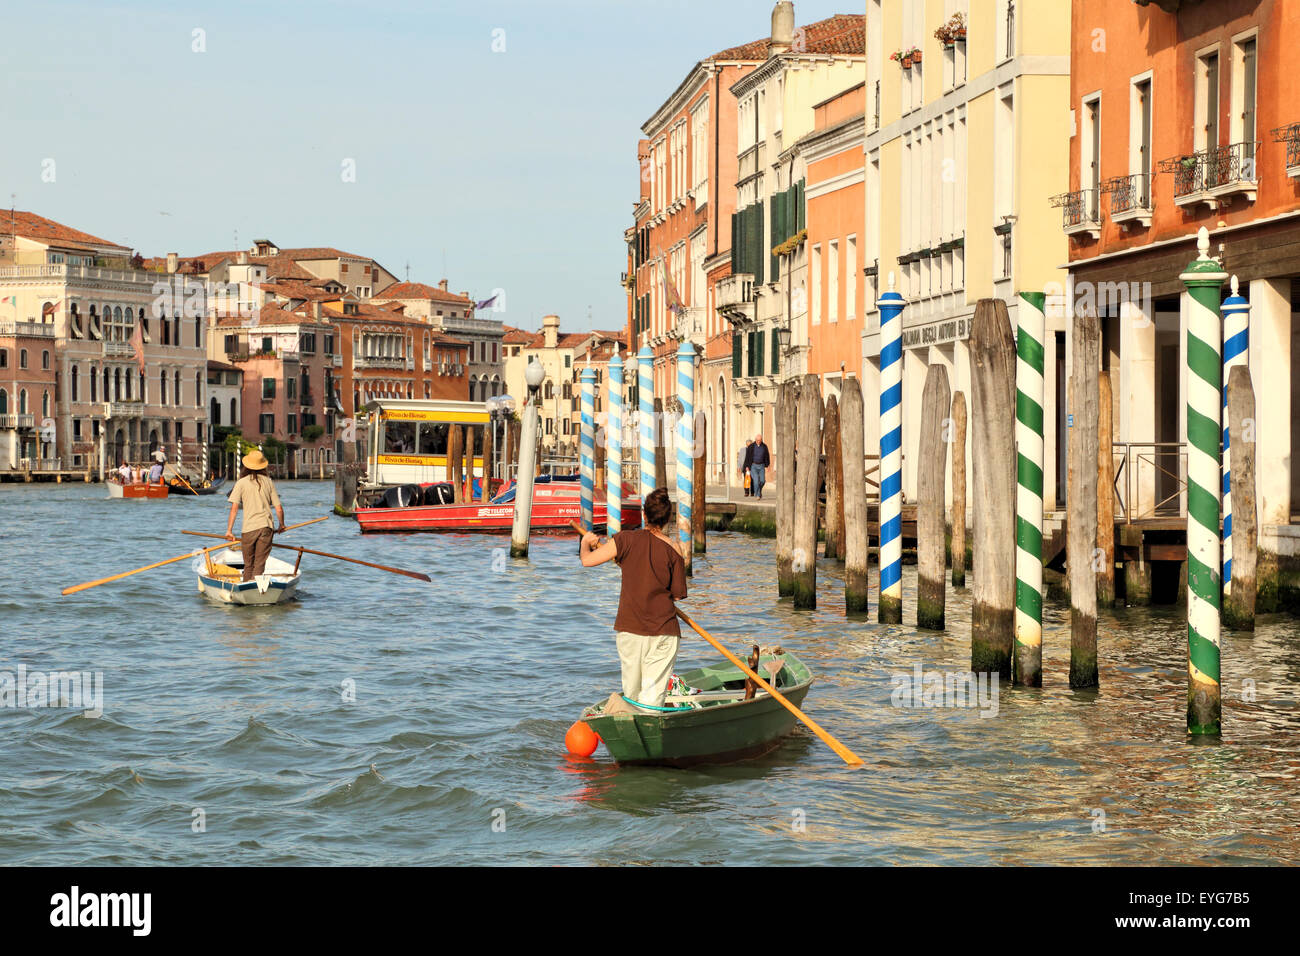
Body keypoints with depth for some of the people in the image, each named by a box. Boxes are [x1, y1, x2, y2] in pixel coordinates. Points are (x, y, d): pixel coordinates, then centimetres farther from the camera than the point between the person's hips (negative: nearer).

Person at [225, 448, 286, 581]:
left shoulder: (241, 483, 1)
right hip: (266, 526, 1)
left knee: (248, 565, 13)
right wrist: (282, 526, 23)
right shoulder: (268, 482, 7)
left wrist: (229, 530, -5)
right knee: (259, 565, 0)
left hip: (249, 528, -1)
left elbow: (234, 508, -7)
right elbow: (279, 509, 6)